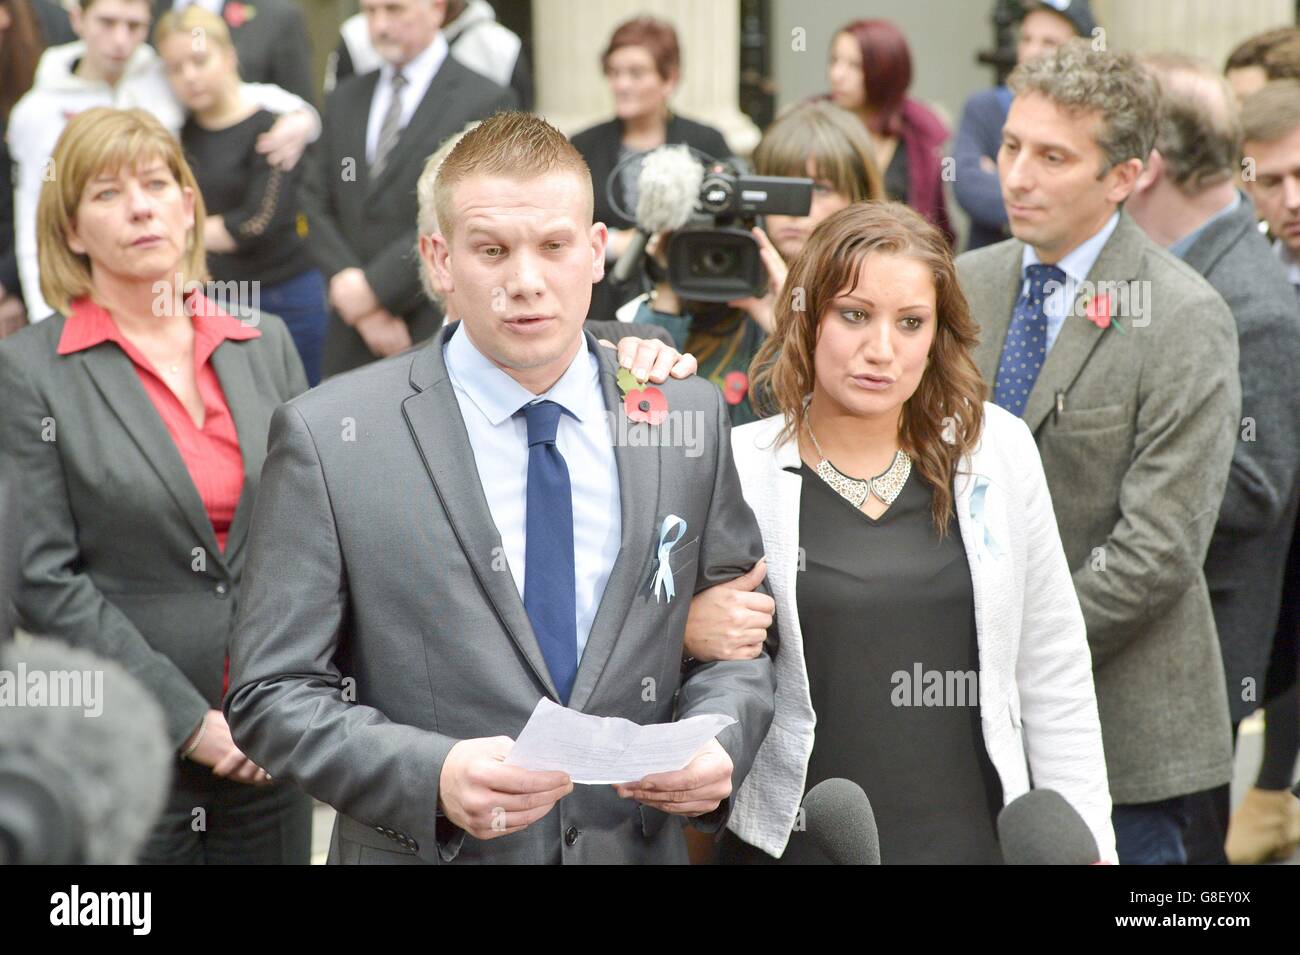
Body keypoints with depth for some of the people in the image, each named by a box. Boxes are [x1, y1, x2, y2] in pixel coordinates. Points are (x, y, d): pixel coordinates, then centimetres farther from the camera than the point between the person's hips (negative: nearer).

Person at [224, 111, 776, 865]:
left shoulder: (691, 416, -1)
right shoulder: (328, 438, -10)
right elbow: (272, 694, -9)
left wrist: (717, 739, -13)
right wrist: (432, 776, -24)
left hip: (638, 844, 3)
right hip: (424, 848, -3)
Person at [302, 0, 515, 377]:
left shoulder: (485, 102, -3)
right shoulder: (344, 101, 15)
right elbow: (317, 208, 9)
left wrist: (372, 287, -13)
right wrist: (358, 296, -5)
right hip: (351, 336, 5)